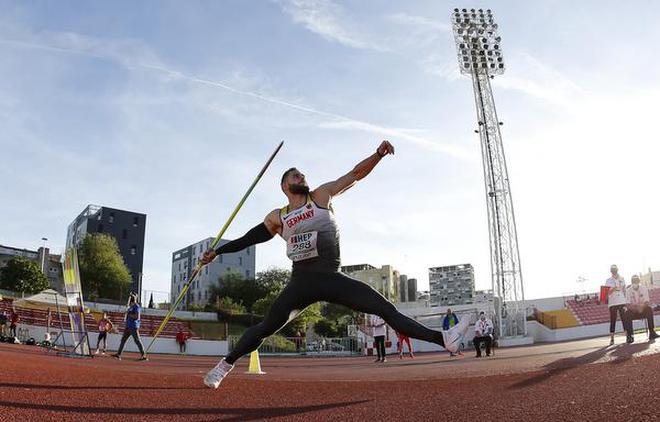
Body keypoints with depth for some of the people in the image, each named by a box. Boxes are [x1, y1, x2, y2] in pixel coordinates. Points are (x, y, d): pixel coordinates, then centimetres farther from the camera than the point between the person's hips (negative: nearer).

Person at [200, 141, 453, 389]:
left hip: (332, 279, -1)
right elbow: (249, 238, 18)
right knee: (266, 328, -2)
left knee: (386, 309, -9)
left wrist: (378, 154, -13)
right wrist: (217, 252, 19)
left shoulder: (321, 196, 6)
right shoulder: (277, 217, 10)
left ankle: (441, 339, -8)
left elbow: (356, 174, 1)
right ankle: (225, 364, 18)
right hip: (300, 282, 1)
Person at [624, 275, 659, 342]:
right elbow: (628, 303, -9)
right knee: (627, 313, -32)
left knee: (649, 309, -32)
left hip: (643, 309, 0)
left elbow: (647, 301, -8)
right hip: (634, 311, 0)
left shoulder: (644, 288, -1)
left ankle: (651, 332, -32)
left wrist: (642, 307, -29)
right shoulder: (628, 290, -2)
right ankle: (630, 335, -32)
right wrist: (633, 307, -30)